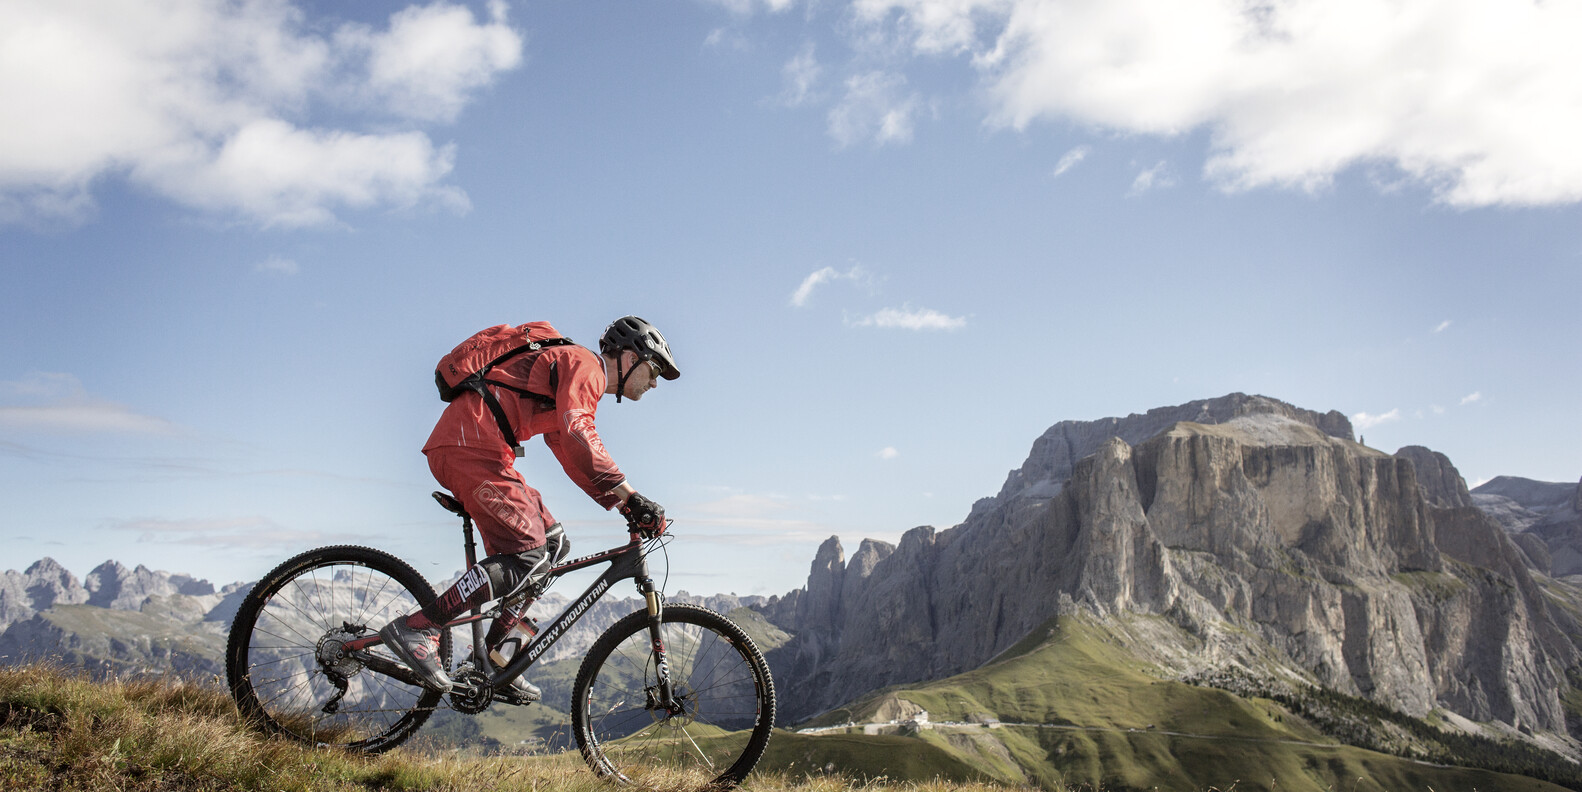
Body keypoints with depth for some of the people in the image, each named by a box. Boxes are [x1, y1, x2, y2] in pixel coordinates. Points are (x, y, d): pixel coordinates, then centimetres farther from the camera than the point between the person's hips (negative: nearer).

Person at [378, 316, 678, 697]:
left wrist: (624, 507, 14)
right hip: (469, 446, -11)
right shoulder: (584, 363, -4)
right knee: (530, 555, -16)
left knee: (553, 542, 9)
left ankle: (493, 653, 8)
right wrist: (632, 497, -23)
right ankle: (417, 628, -17)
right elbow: (578, 437, -21)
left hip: (461, 447, 11)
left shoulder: (579, 382, 28)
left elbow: (575, 459, 26)